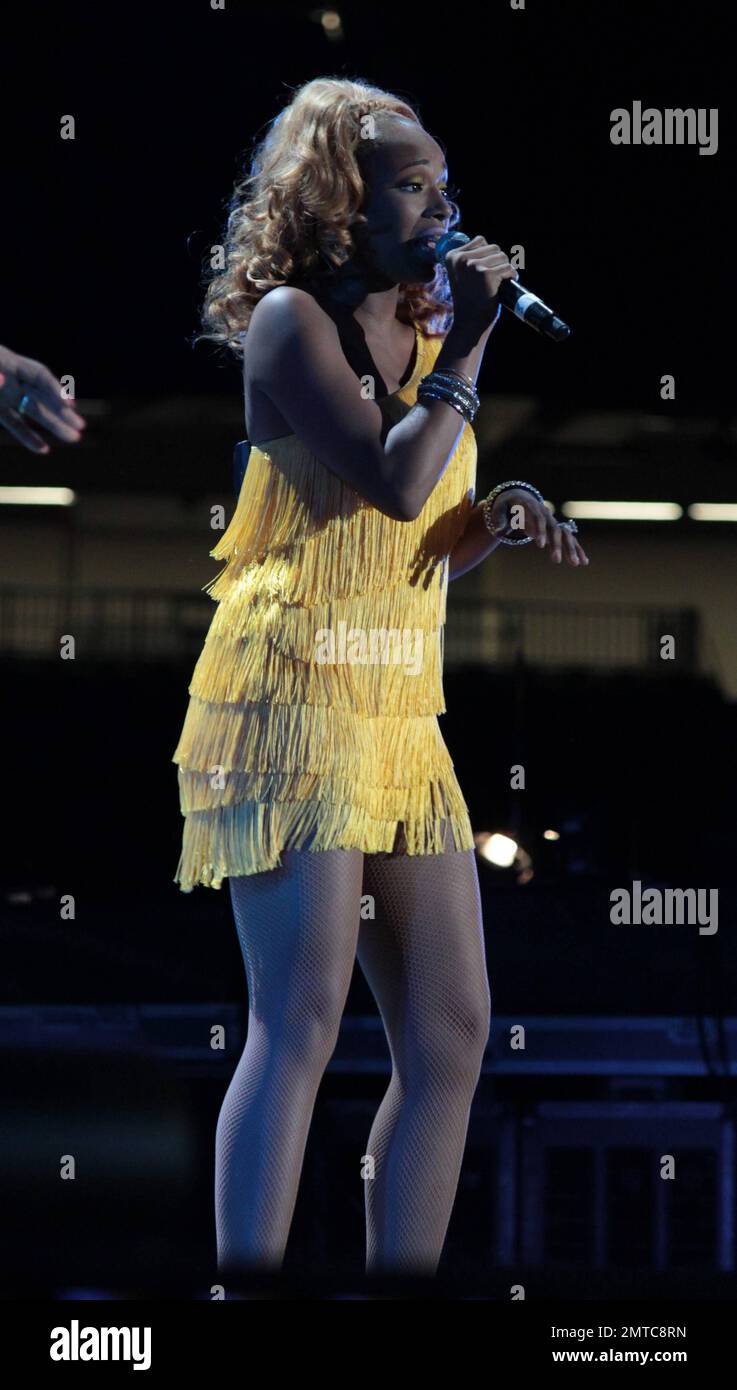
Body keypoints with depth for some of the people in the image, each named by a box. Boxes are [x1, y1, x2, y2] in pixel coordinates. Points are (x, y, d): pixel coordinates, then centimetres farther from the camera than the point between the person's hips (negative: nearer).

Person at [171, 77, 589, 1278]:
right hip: (296, 704, -8)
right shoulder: (292, 321, -5)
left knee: (452, 1032, 4)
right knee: (300, 1025, -15)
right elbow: (393, 482, -19)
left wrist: (498, 522, 5)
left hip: (404, 719, 8)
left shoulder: (422, 340, 19)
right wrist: (465, 352, -9)